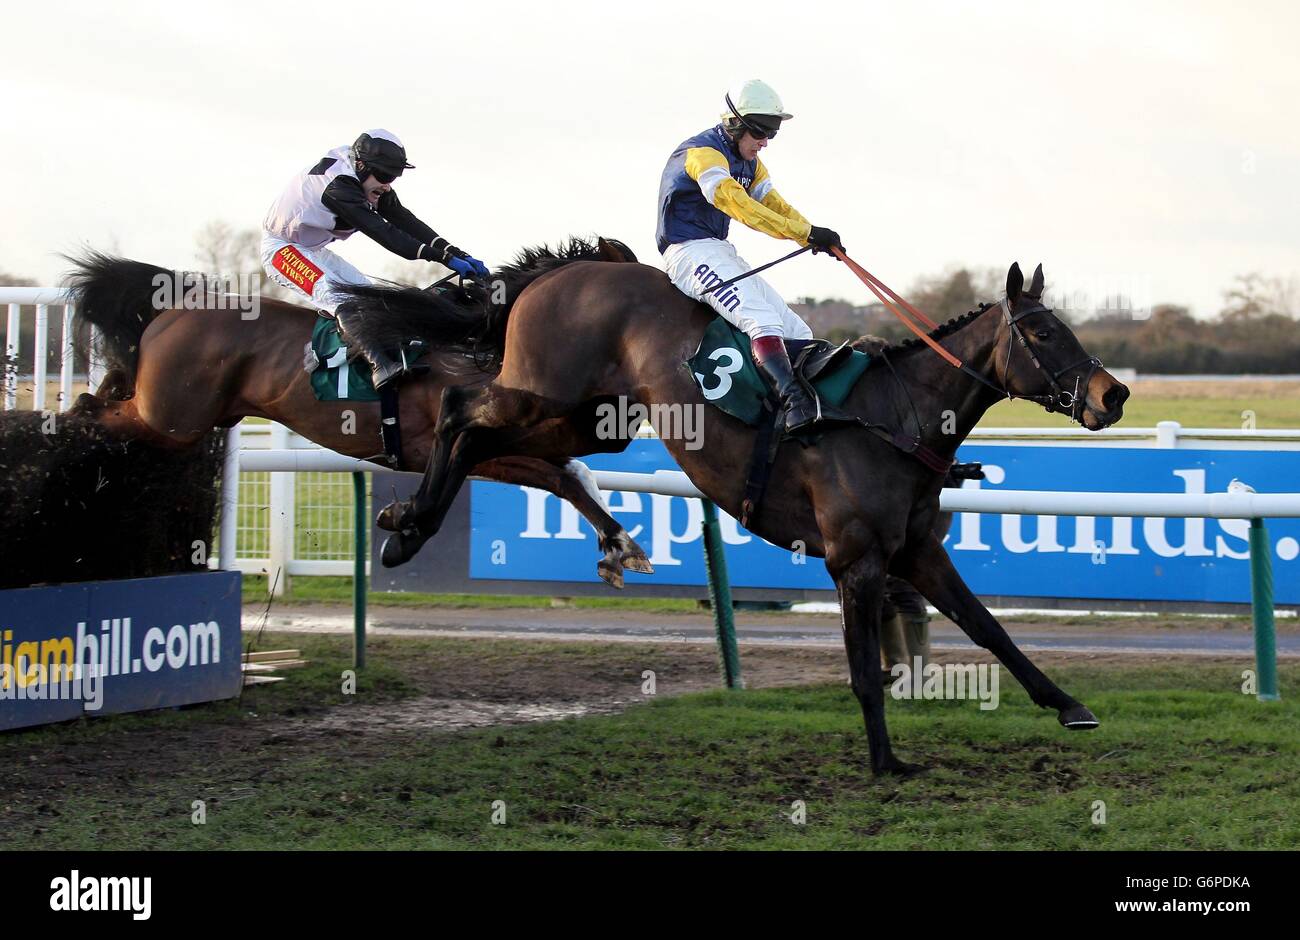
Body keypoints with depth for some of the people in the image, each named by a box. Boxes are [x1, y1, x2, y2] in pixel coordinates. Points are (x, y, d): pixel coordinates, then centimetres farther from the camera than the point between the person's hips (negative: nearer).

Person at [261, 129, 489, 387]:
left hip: (313, 249, 11)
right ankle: (381, 365, -41)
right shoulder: (337, 186, -33)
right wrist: (443, 258, -41)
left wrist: (456, 253, -20)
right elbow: (382, 232, -38)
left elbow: (405, 221, -9)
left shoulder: (368, 182, -4)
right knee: (336, 294, -28)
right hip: (280, 248, -11)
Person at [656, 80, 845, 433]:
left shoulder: (749, 163, 17)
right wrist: (807, 232, -33)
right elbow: (741, 208, -28)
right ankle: (795, 402, -46)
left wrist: (815, 238, -12)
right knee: (763, 320, -31)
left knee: (797, 333, 2)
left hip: (721, 254, 11)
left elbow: (775, 205, 8)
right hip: (689, 253, -11)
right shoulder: (703, 153, -15)